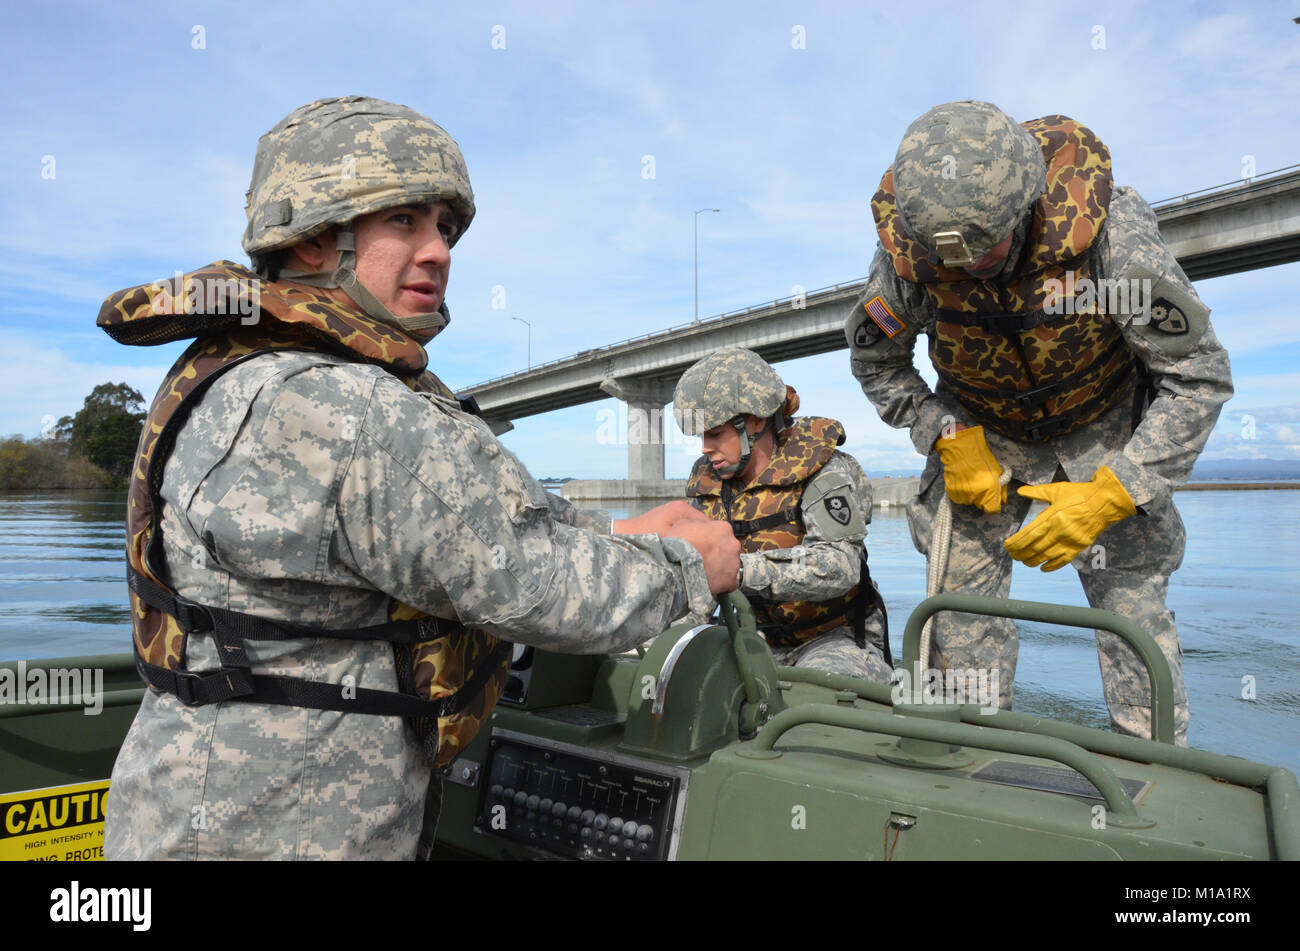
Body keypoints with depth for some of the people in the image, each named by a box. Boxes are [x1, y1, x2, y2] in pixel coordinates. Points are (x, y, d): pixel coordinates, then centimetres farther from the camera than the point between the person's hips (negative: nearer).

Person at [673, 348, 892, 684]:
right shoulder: (706, 481, 7)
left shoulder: (823, 472, -13)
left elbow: (838, 568, -29)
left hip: (835, 639, -4)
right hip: (760, 641, 5)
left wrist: (740, 570, -39)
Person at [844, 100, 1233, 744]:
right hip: (982, 430, 2)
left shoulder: (1108, 233, -32)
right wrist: (950, 441, -18)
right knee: (959, 593, -5)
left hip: (1102, 429, -1)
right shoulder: (906, 251, -25)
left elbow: (1200, 377, -22)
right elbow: (875, 362, -5)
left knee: (1131, 597, -9)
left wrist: (1108, 496, -30)